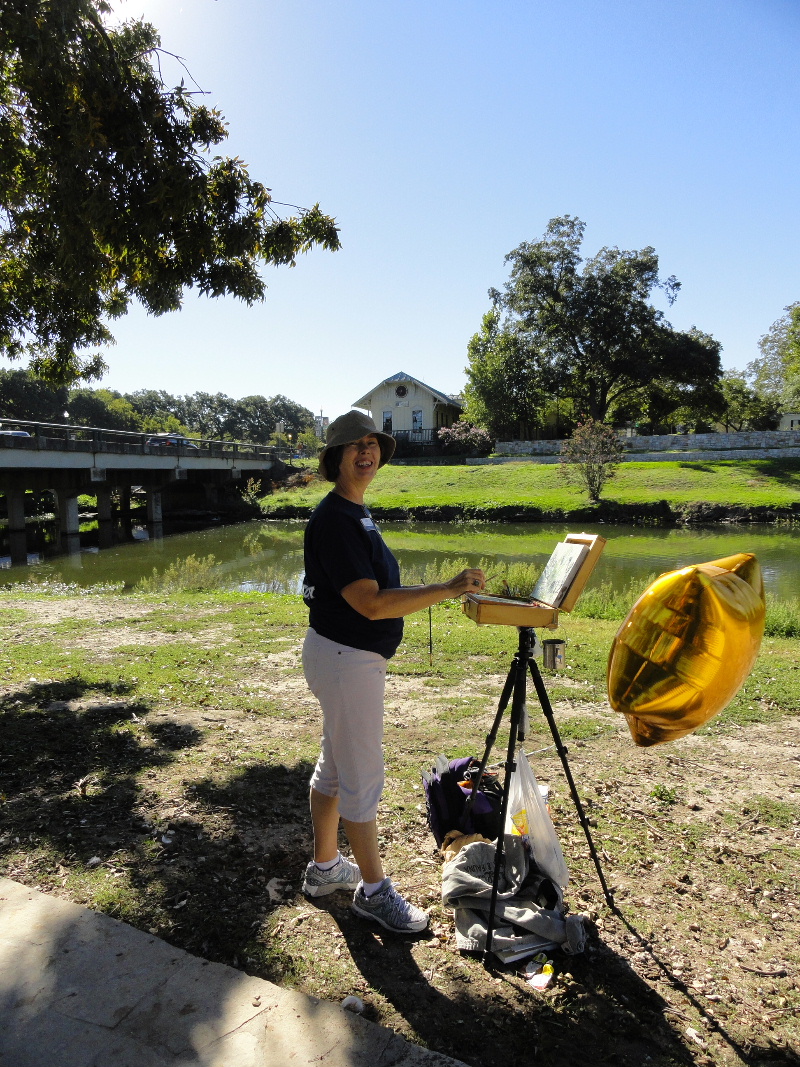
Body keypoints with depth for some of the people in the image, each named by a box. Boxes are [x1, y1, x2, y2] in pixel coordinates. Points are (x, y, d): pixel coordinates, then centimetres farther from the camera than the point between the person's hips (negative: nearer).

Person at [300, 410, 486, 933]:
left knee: (335, 765, 20)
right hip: (346, 658, -10)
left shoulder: (356, 513, 11)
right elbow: (371, 604, -26)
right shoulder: (334, 518, -20)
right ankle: (374, 890, 20)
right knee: (362, 777, 3)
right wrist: (448, 588, -27)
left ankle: (325, 867, 36)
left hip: (354, 656, 10)